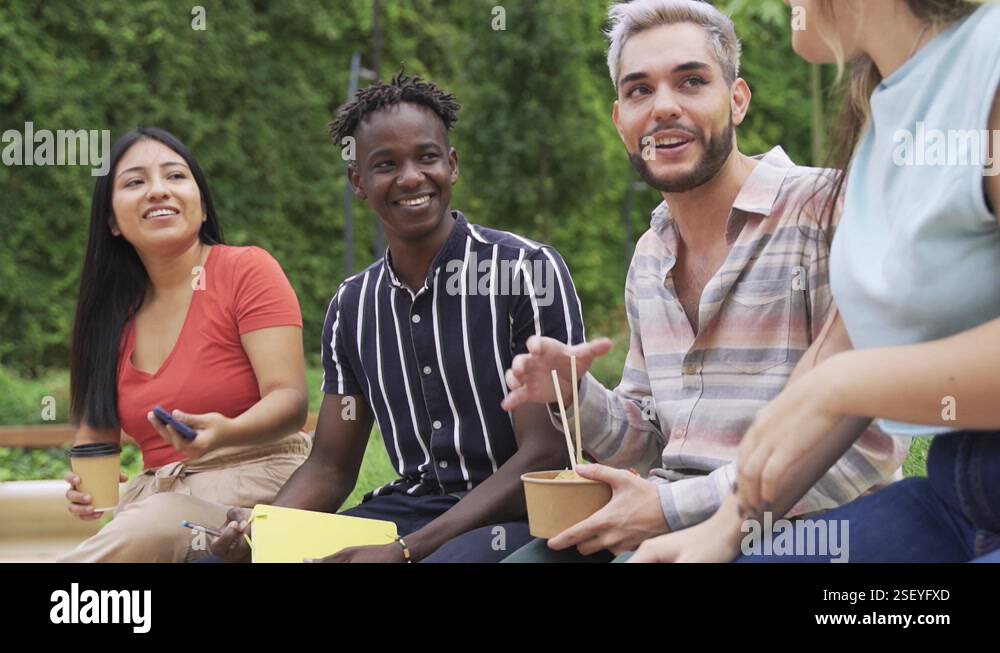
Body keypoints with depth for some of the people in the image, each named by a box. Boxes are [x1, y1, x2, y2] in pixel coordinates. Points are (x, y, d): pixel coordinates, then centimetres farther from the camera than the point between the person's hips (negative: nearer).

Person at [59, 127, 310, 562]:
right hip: (156, 494, 4)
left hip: (253, 481, -4)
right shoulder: (114, 313, 13)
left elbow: (290, 399, -12)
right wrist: (85, 484, -4)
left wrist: (226, 433, -34)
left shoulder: (247, 270, -3)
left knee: (154, 529, -35)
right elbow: (98, 426, 20)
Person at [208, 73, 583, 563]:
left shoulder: (528, 269, -7)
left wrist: (406, 550, -22)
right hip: (407, 510, 5)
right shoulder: (352, 307, 11)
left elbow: (546, 456, -13)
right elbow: (330, 467, 14)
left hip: (515, 517, -5)